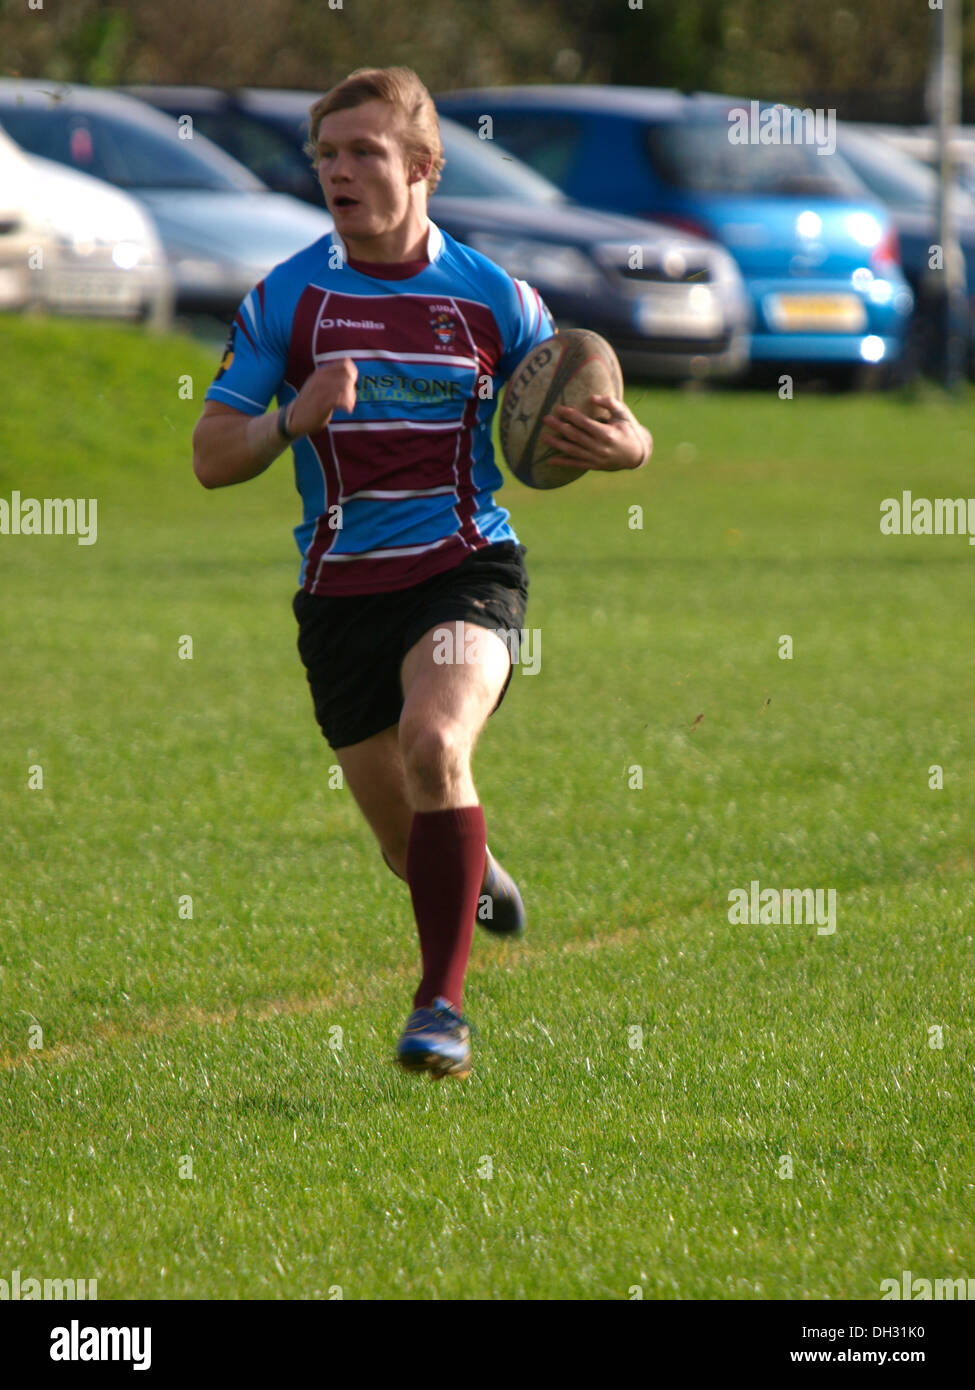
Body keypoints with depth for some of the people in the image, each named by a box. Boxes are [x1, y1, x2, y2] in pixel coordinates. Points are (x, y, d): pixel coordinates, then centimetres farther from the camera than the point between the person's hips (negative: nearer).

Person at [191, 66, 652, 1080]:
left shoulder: (493, 298, 1)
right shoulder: (284, 301, 1)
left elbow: (592, 424, 9)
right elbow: (211, 457, -1)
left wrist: (618, 446, -16)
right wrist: (294, 421, -21)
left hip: (463, 569, -2)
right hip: (342, 589, 2)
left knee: (434, 745, -31)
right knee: (411, 847, 10)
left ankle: (442, 1008, -26)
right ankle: (476, 874, 50)